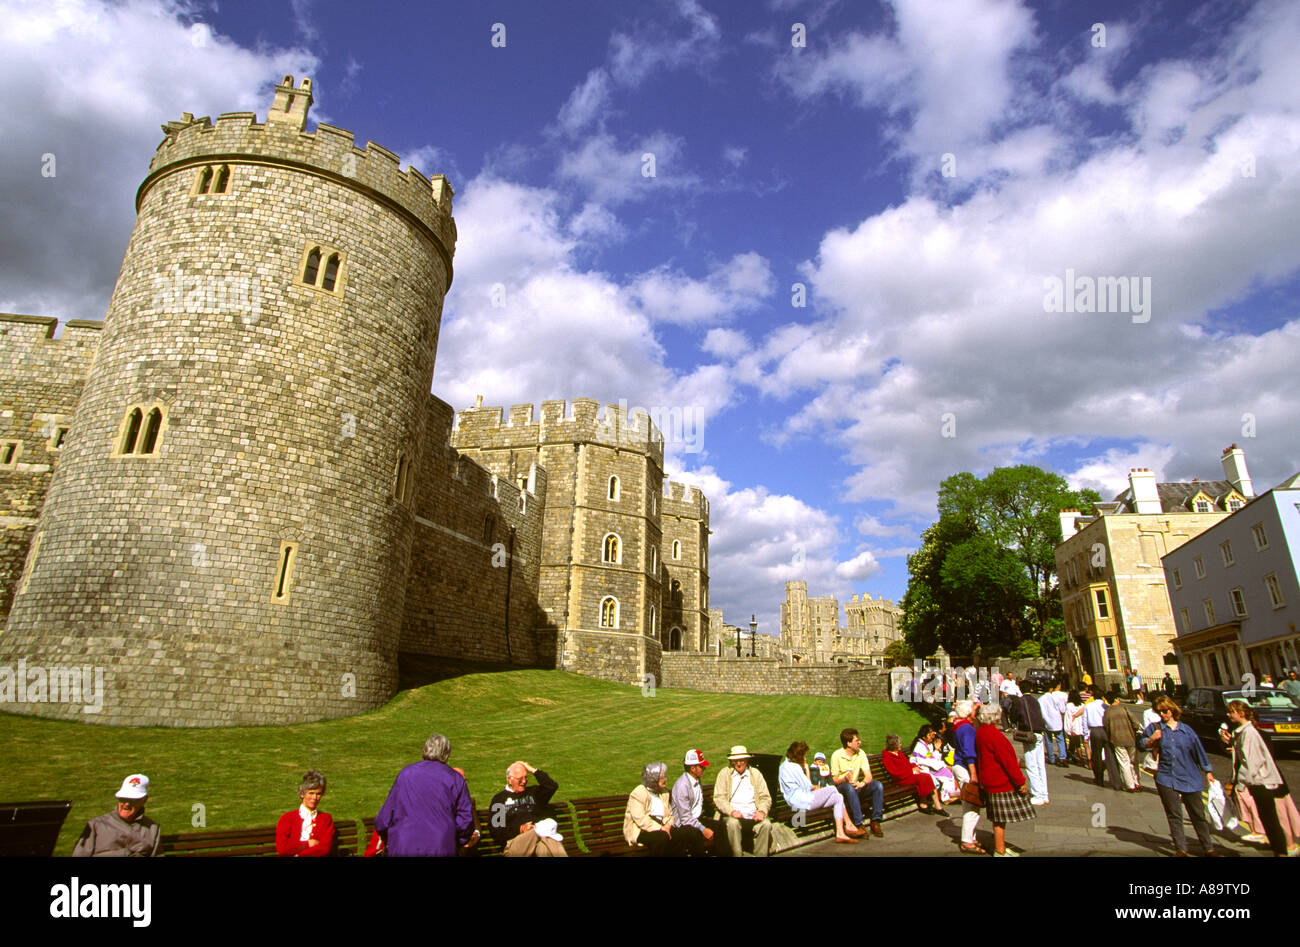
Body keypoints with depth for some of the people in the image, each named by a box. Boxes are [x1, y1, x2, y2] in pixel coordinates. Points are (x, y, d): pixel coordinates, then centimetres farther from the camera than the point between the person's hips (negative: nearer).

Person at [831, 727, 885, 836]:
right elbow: (835, 780, -10)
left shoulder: (861, 754, 1)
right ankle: (859, 824, -35)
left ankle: (875, 822, -17)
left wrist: (862, 783, -29)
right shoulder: (837, 755, -12)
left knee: (878, 785, -20)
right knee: (849, 787, -38)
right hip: (842, 789, -4)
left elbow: (868, 776, -6)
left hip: (857, 787, 4)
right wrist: (845, 778, -33)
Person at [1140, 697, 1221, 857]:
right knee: (1174, 815, 2)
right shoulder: (1155, 728, 2)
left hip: (1189, 778, 1)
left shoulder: (1186, 731, 4)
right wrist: (1152, 739, -12)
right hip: (1166, 779, -1)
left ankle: (1208, 848, 23)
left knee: (1198, 814, 8)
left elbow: (1199, 750, 13)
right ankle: (1180, 849, 10)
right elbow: (1143, 744, 7)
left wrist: (1208, 772, 16)